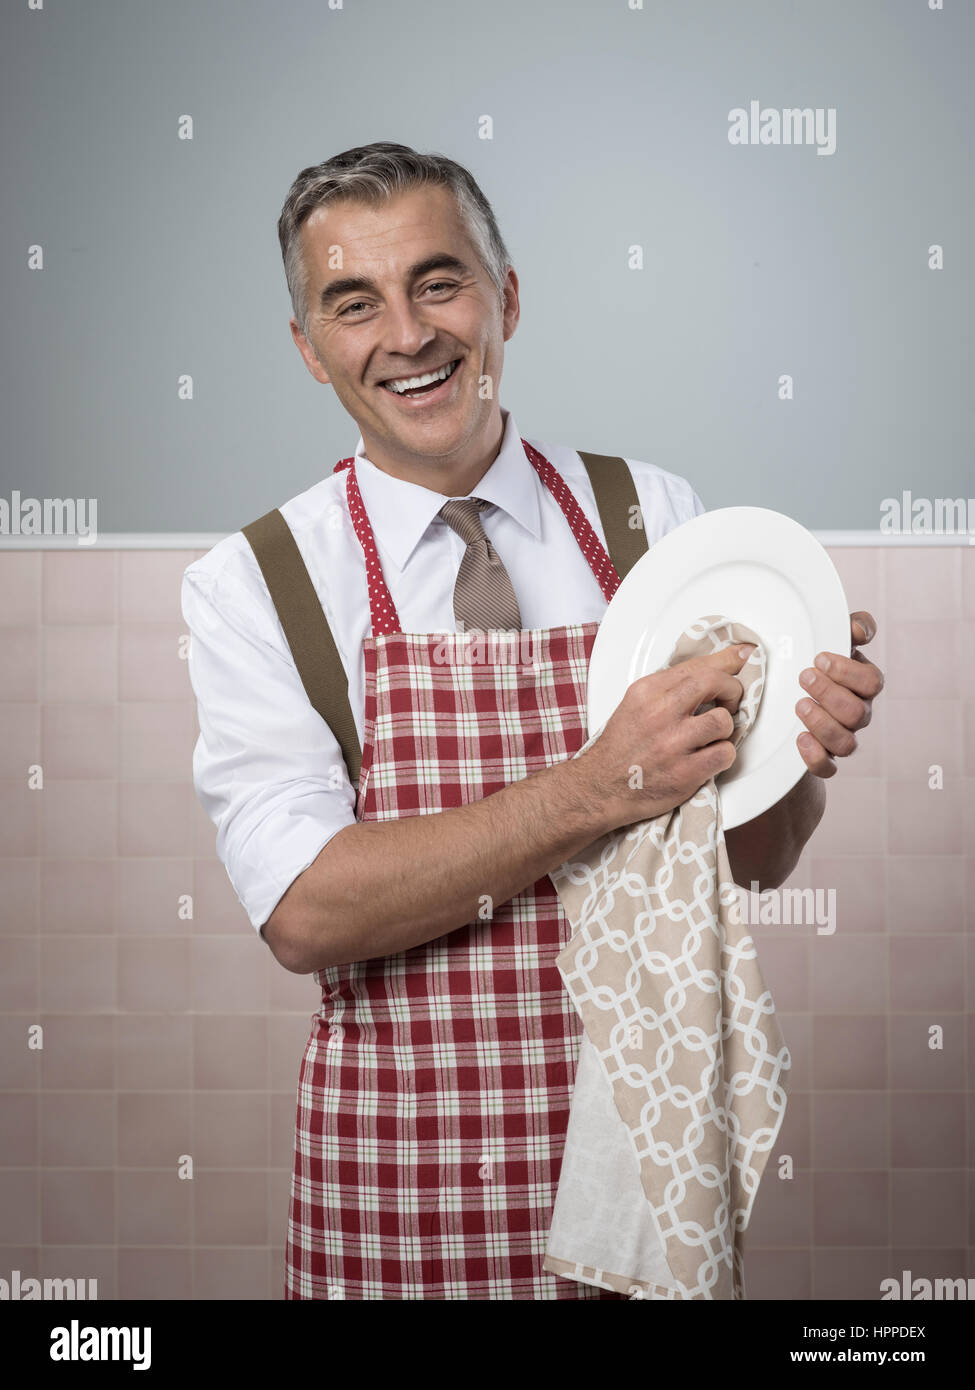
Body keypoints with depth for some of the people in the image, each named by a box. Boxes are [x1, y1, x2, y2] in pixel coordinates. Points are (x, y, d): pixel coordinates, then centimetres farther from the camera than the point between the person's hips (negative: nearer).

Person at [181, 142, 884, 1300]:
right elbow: (304, 911, -17)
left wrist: (801, 752, -19)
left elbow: (754, 859, 3)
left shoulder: (655, 519, -1)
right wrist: (599, 788, -25)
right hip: (396, 1172, -1)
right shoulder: (251, 586, -6)